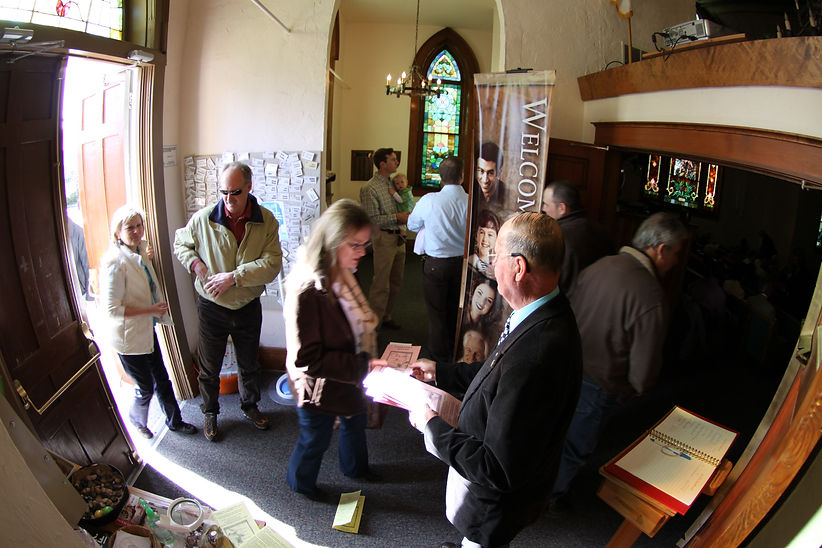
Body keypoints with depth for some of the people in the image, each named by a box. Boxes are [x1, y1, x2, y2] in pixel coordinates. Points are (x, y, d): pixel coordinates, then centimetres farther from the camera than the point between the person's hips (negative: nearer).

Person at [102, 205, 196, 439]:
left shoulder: (140, 249, 2)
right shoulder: (115, 261, -25)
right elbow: (111, 308, -25)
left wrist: (147, 259, 5)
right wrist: (150, 310, -24)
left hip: (147, 330, 8)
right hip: (130, 337, -8)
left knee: (161, 379, 19)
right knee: (145, 388, 10)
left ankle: (174, 421, 36)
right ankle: (137, 420, 39)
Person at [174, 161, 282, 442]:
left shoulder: (266, 220, -13)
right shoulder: (203, 218, -13)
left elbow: (272, 264, -20)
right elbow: (181, 243, 6)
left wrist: (233, 276, -26)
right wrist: (196, 264, -13)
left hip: (248, 307, 1)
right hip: (211, 307, -1)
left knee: (249, 363, 22)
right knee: (209, 368, 15)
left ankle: (249, 405, 47)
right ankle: (210, 412, 40)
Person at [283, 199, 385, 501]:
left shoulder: (341, 275, -7)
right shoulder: (308, 292, -35)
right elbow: (307, 359, -32)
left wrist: (369, 360, 1)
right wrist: (363, 366, -32)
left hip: (349, 376, 8)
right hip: (319, 388, -8)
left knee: (355, 423, 30)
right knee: (315, 439, 19)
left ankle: (355, 466, 59)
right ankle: (301, 482, 50)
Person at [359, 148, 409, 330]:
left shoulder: (392, 184, 11)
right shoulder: (369, 188, -13)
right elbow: (372, 219, -17)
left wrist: (406, 217, 4)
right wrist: (396, 217, -17)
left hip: (398, 237, 8)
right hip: (384, 238, -8)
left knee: (395, 281, 15)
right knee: (381, 284, -6)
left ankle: (385, 317, 28)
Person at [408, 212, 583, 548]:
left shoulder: (536, 356, -43)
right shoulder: (547, 316, -11)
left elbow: (499, 470, -37)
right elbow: (502, 372, 8)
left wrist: (432, 425, -25)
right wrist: (441, 372, 12)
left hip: (497, 504, -8)